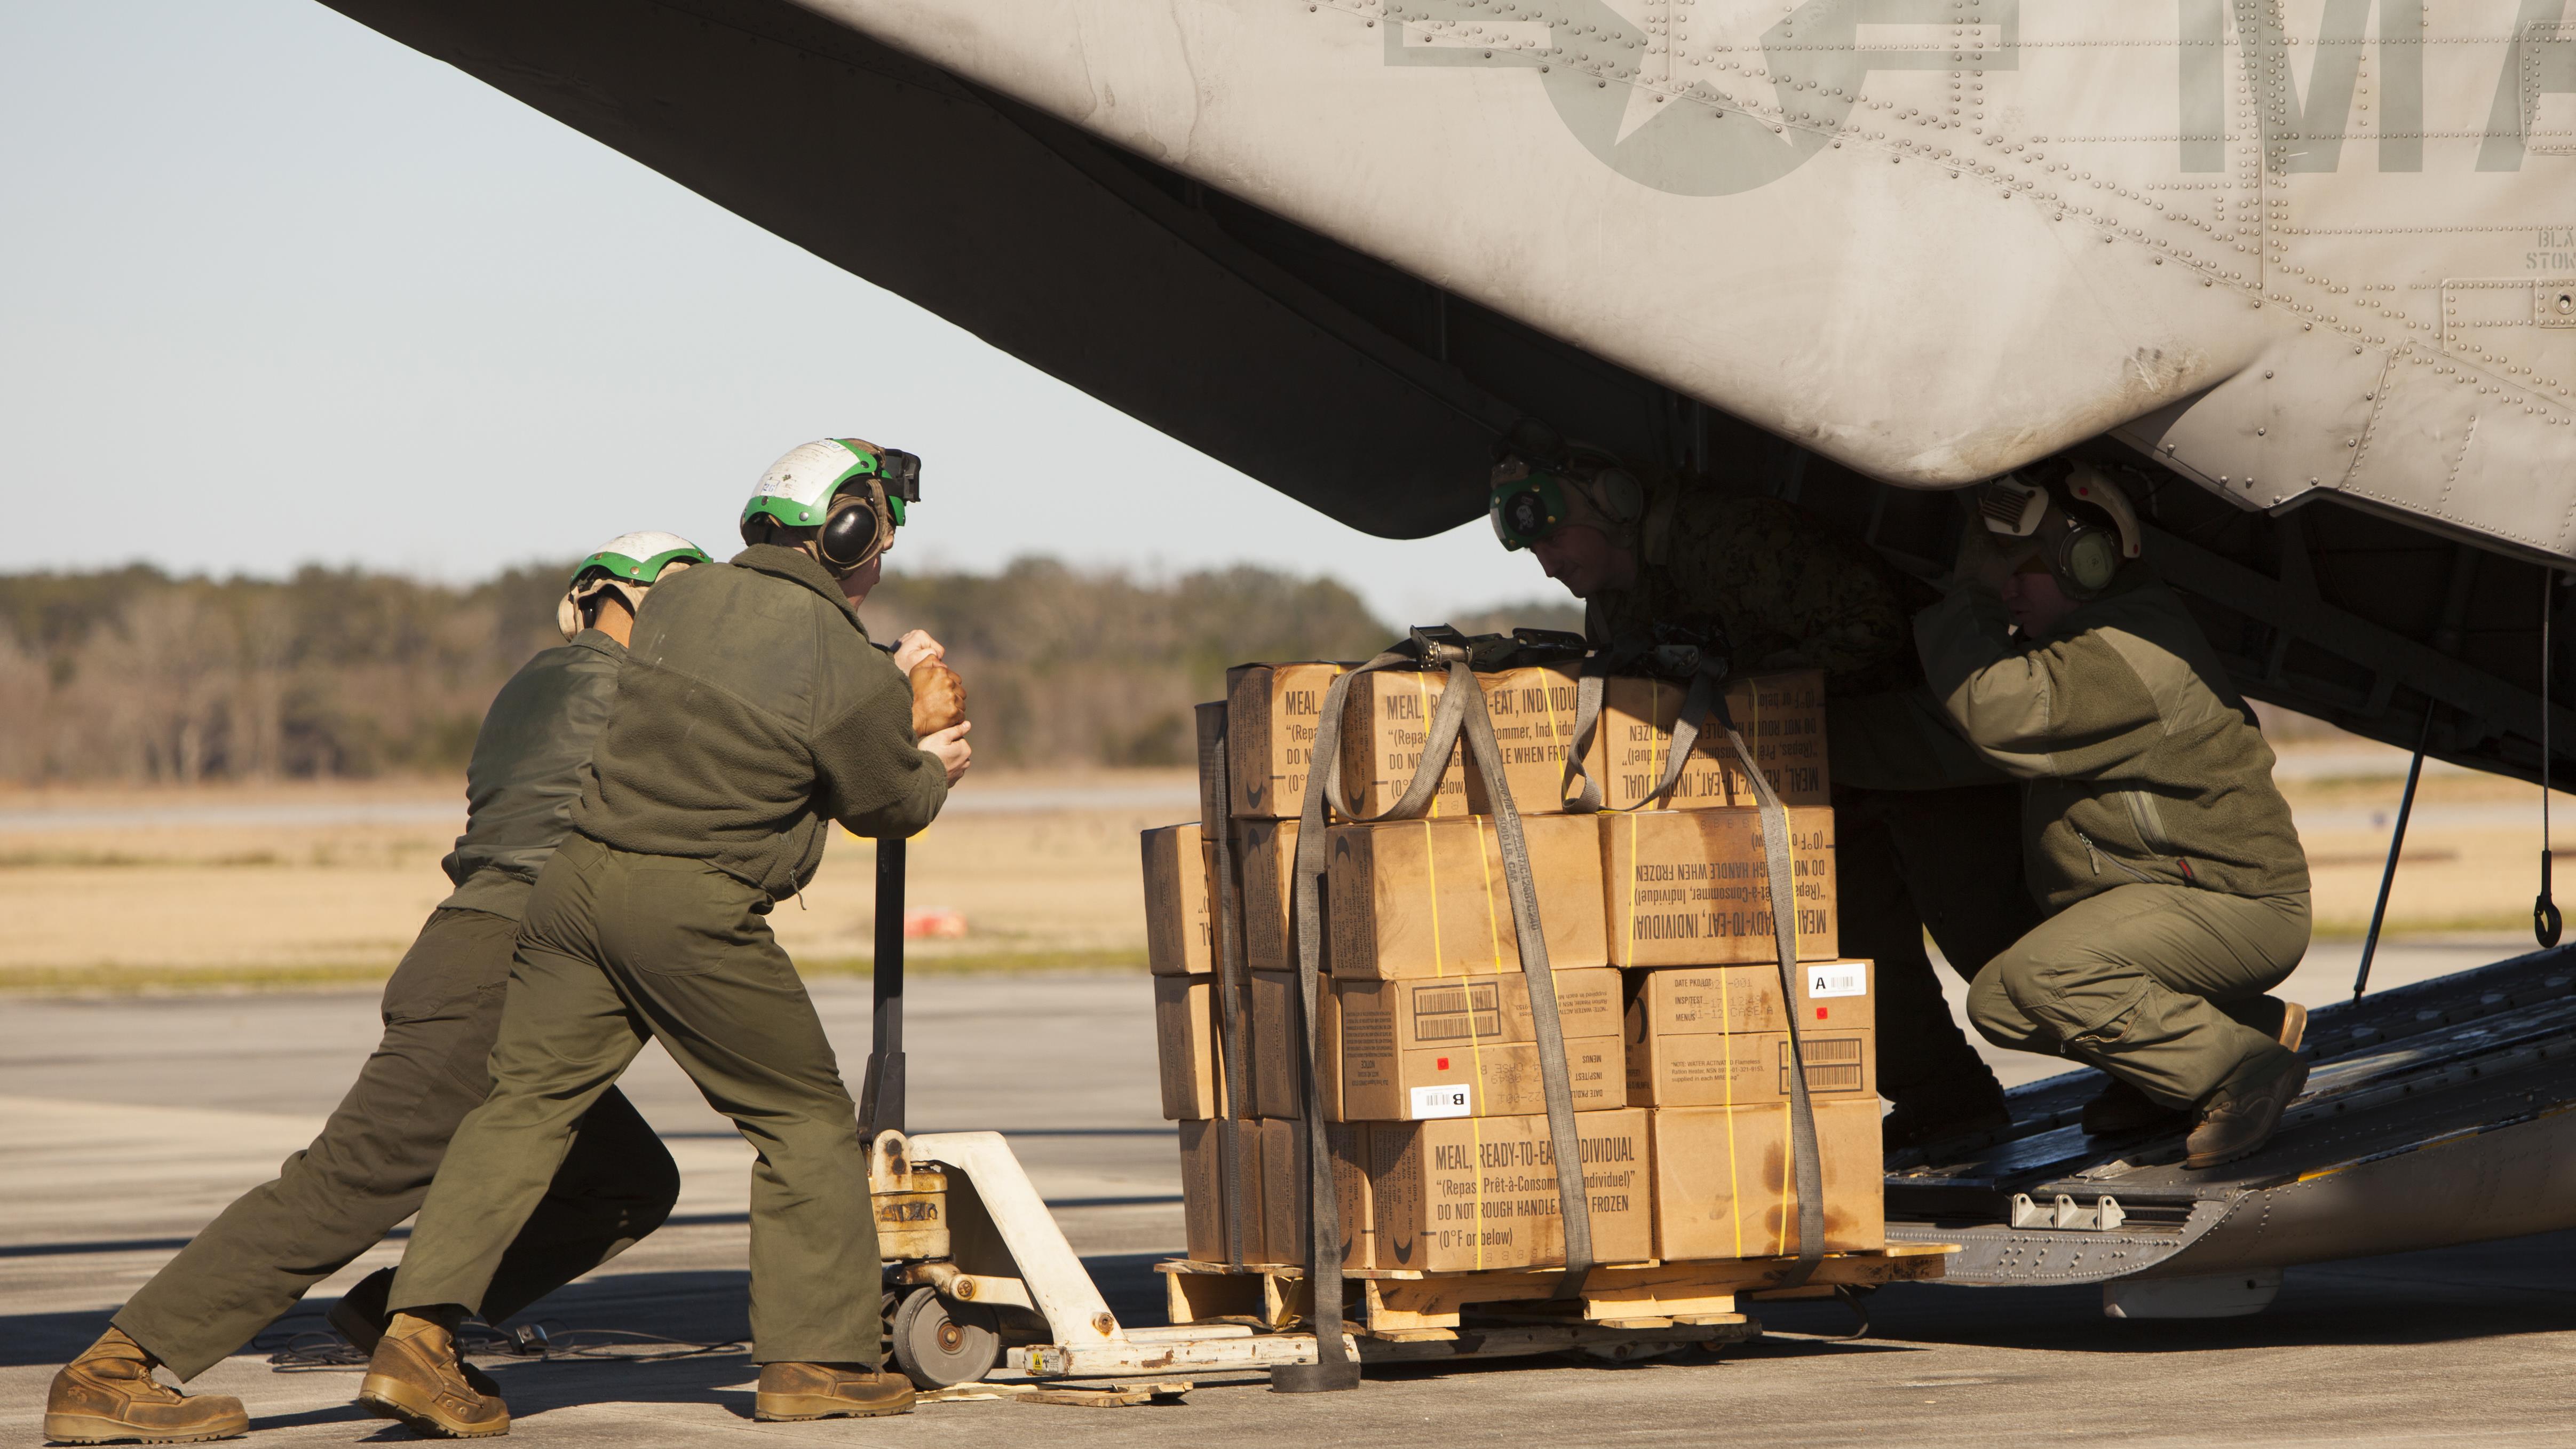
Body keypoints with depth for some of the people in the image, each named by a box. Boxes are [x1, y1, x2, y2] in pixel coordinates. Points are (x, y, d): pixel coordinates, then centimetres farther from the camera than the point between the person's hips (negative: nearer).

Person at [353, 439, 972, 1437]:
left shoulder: (681, 599, 8)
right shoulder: (846, 672, -9)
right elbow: (886, 804, 7)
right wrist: (934, 770, 30)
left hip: (579, 872, 5)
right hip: (697, 911, -5)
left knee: (525, 1102, 6)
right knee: (806, 1117, 11)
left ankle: (416, 1337, -5)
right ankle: (815, 1359, 12)